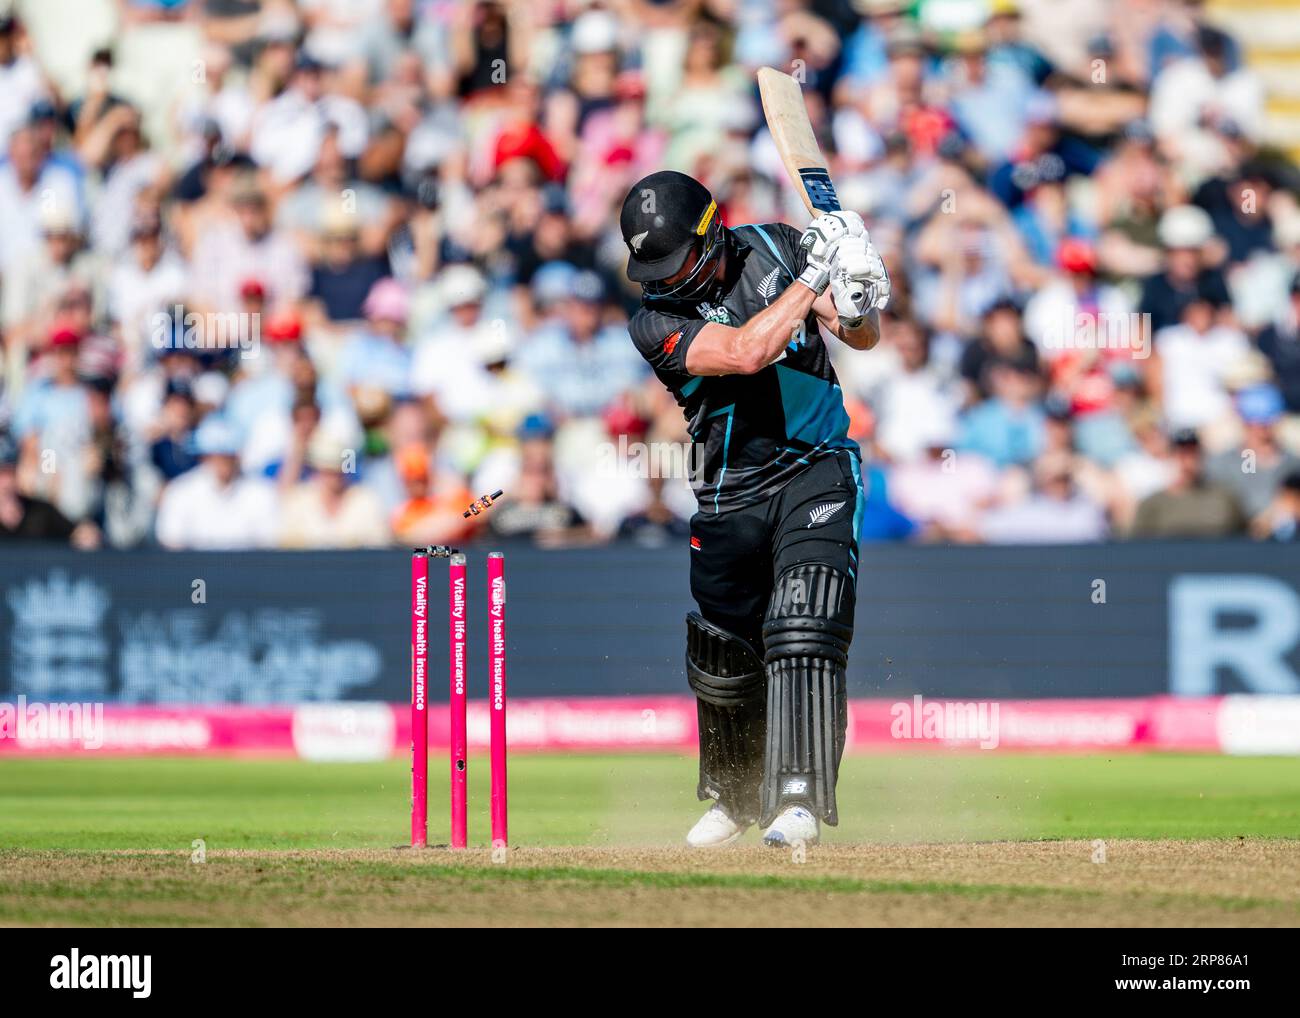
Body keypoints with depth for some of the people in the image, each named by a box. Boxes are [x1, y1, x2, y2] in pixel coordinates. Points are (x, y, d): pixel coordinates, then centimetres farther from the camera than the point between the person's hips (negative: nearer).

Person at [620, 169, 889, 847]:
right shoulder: (656, 321, -11)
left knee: (802, 631, -21)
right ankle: (735, 796, 37)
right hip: (732, 497, 1)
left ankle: (798, 799, -25)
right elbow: (745, 352, -27)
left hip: (817, 469, -1)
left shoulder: (773, 249, -2)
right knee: (722, 662, 11)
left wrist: (855, 301, -23)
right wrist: (814, 277, -27)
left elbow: (863, 338, 0)